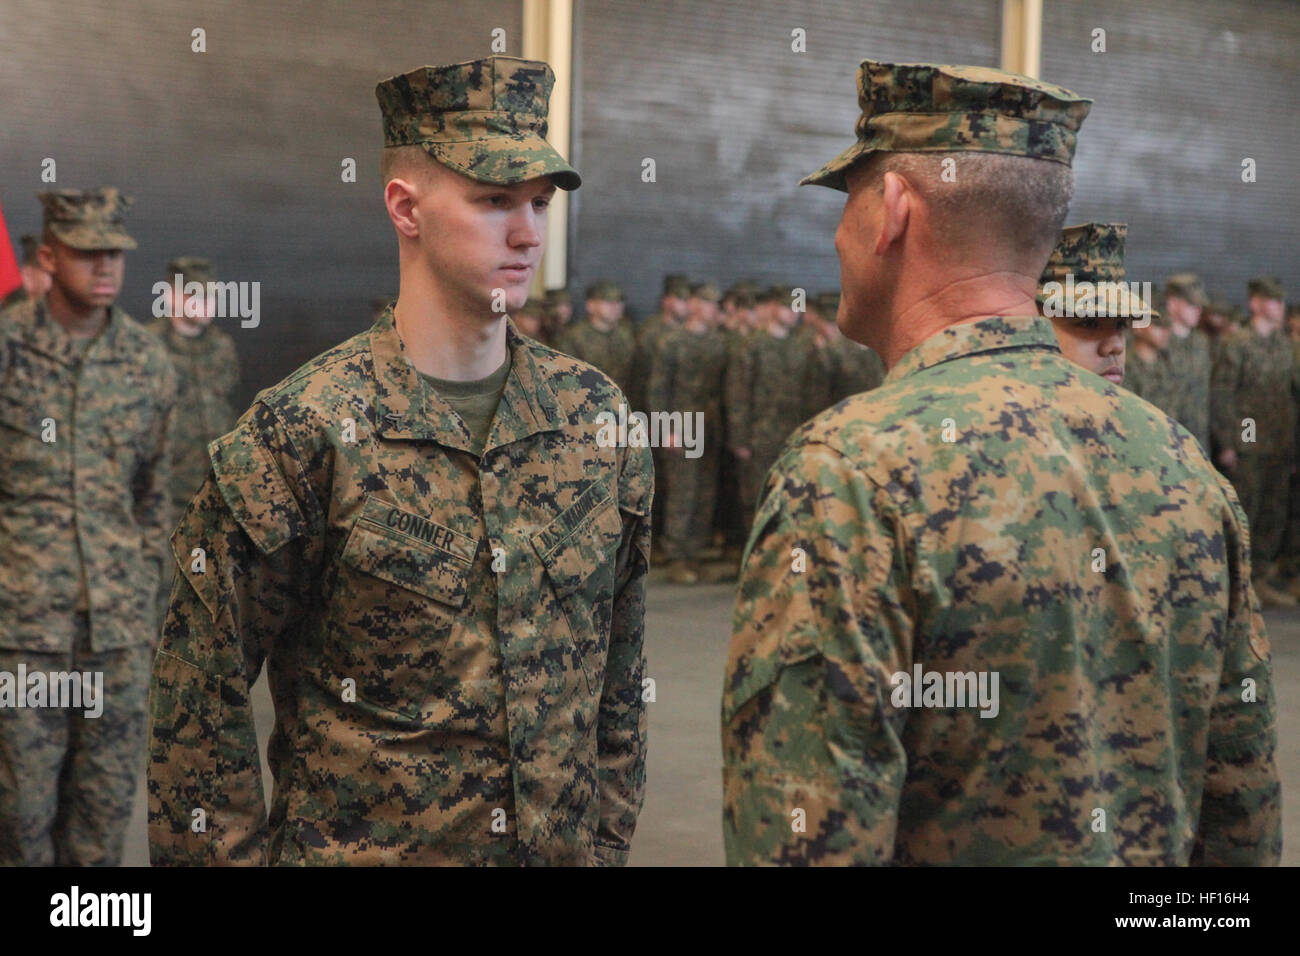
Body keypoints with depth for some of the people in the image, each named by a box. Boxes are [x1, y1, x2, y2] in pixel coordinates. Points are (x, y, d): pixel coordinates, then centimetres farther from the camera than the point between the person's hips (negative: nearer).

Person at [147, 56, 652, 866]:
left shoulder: (595, 414, 0)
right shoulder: (301, 432, -14)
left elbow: (620, 667, 8)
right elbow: (201, 699, -9)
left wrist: (610, 841, 8)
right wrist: (241, 853, -8)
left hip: (566, 846, 4)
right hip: (358, 846, -4)